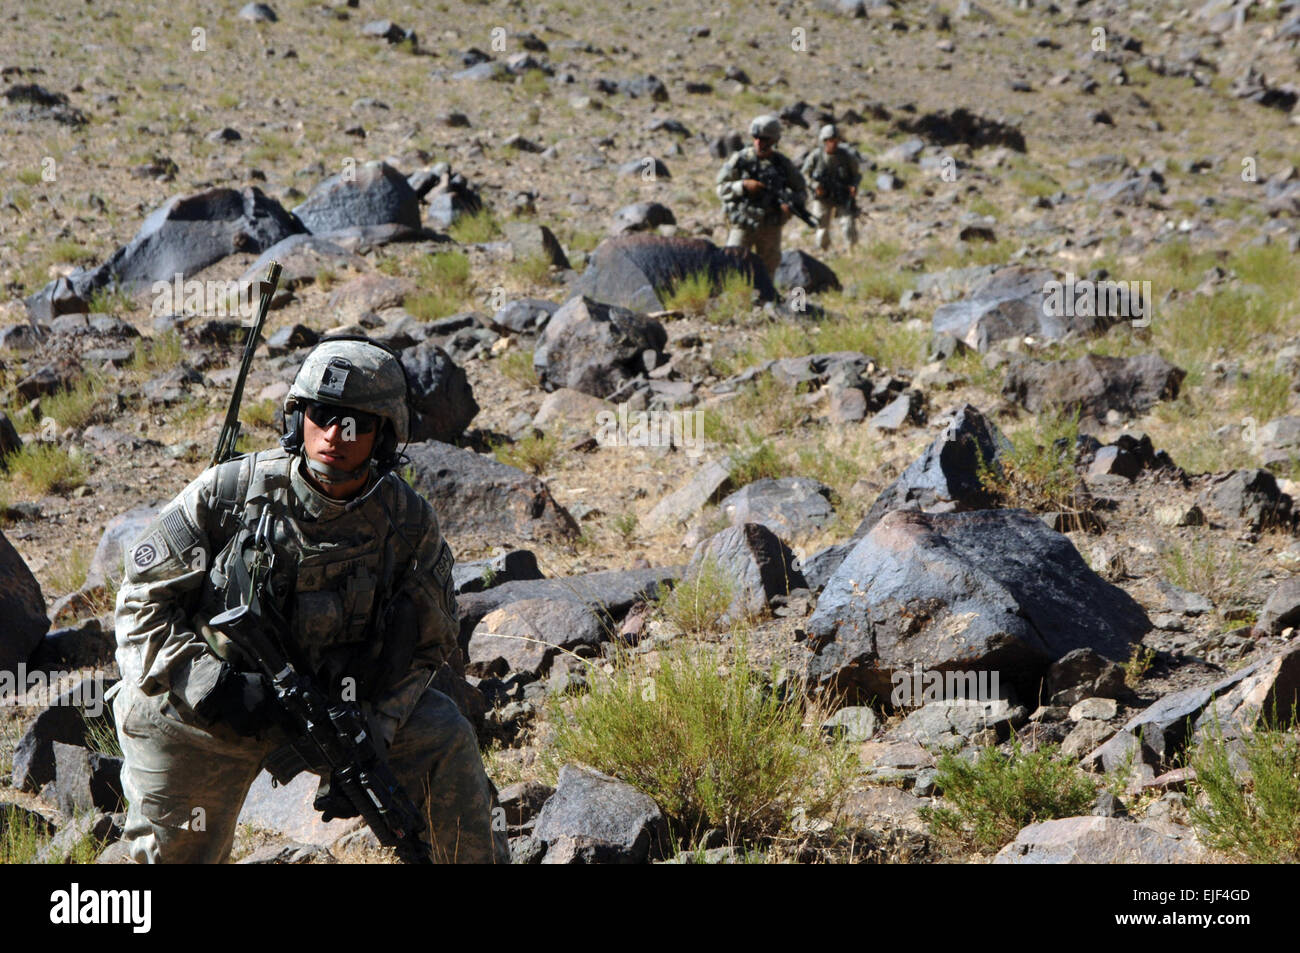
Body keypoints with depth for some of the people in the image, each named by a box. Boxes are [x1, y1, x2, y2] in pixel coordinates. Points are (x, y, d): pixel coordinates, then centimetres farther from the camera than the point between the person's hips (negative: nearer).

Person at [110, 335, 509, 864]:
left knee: (445, 738, -13)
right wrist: (208, 684, -25)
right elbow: (143, 603, -10)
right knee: (175, 854, 4)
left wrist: (367, 739, -20)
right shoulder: (228, 492, -17)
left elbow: (421, 647, -5)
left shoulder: (408, 522, -12)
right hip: (198, 716, -1)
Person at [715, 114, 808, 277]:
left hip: (771, 227, 2)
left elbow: (800, 189, 12)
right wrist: (744, 185, -20)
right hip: (744, 225, -2)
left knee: (767, 271, 8)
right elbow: (722, 189, -4)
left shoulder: (783, 164, 2)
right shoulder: (739, 159, -4)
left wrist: (791, 204, -8)